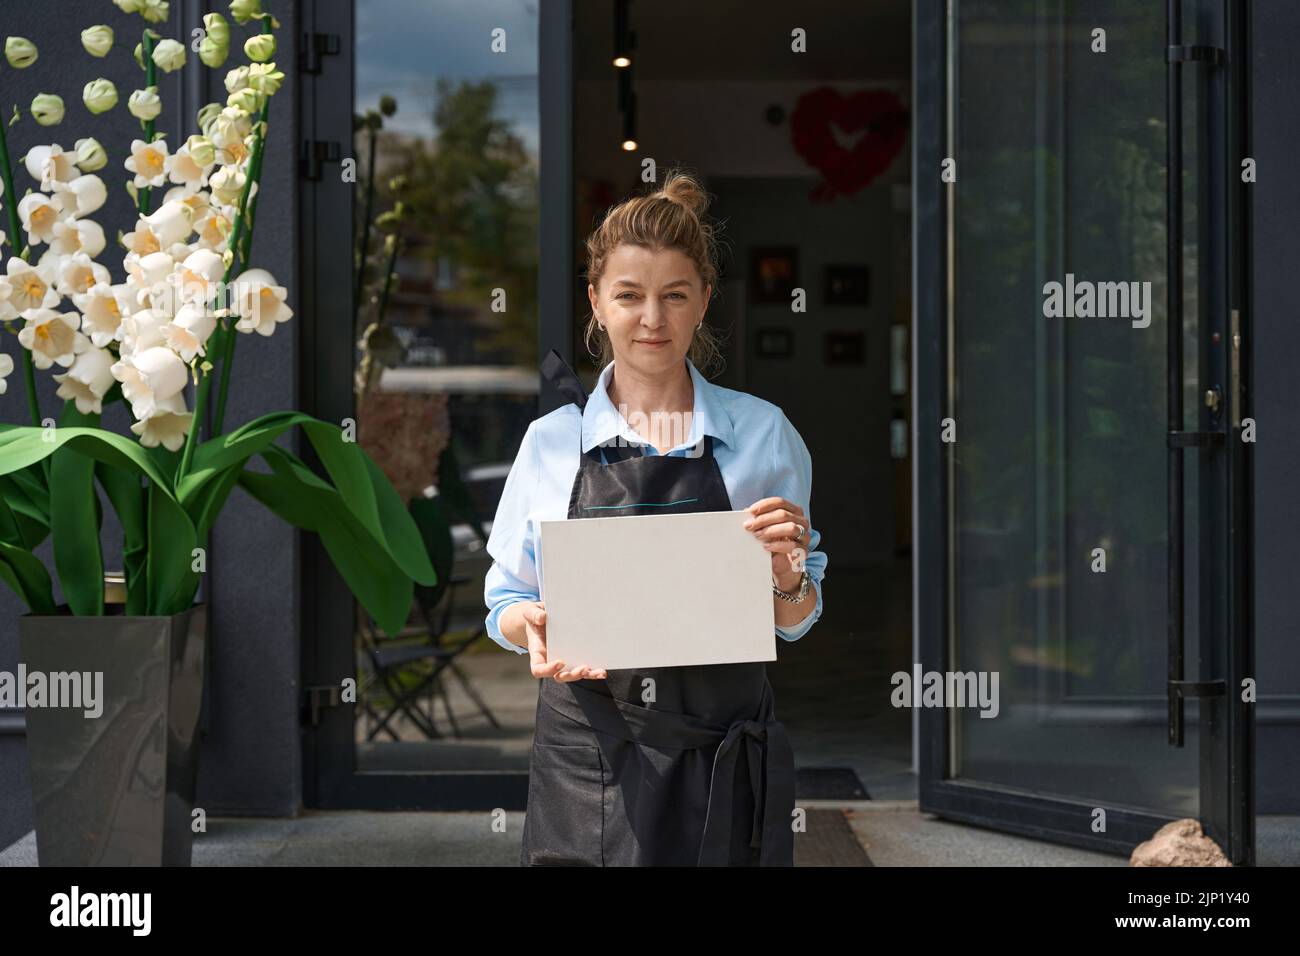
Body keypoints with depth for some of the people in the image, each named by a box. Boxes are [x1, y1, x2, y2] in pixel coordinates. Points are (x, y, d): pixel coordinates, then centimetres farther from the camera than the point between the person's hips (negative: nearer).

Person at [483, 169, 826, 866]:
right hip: (586, 753, 1)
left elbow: (795, 622, 6)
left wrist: (787, 572, -15)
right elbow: (507, 605, 9)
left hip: (723, 765, 0)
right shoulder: (549, 442, 3)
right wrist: (532, 626, -13)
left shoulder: (762, 433, 1)